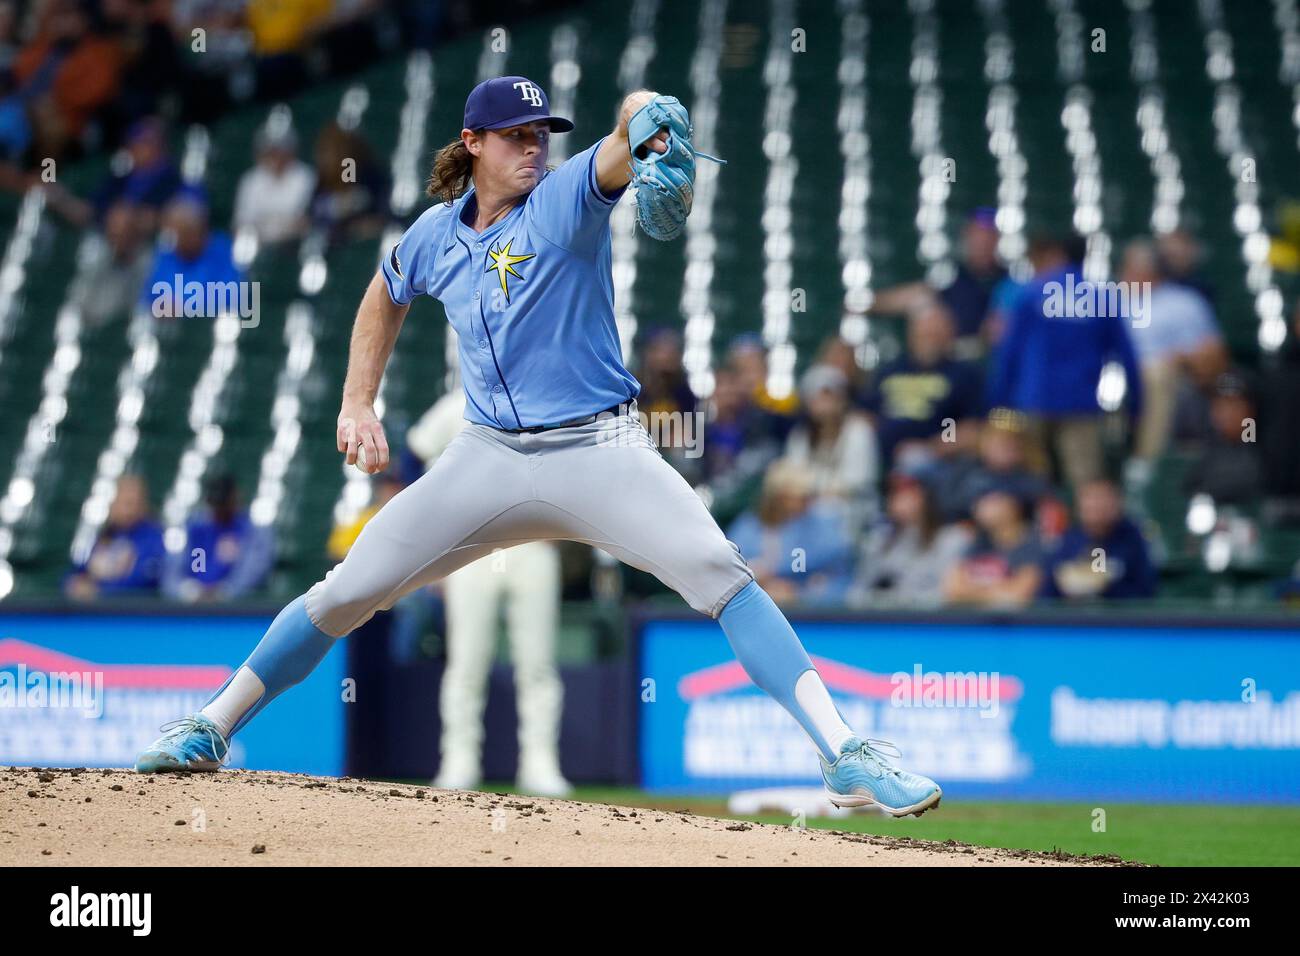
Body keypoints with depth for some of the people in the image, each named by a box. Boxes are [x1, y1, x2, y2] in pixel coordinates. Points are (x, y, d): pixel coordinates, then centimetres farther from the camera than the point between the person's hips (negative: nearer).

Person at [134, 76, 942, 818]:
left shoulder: (566, 199, -6)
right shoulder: (435, 236, 6)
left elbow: (621, 149, -29)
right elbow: (385, 299, 28)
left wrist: (641, 120, -53)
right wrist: (358, 403, 18)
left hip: (599, 449, -3)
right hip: (490, 459, 3)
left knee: (718, 572, -22)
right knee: (348, 592, 1)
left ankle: (845, 758, -26)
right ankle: (210, 730, 17)